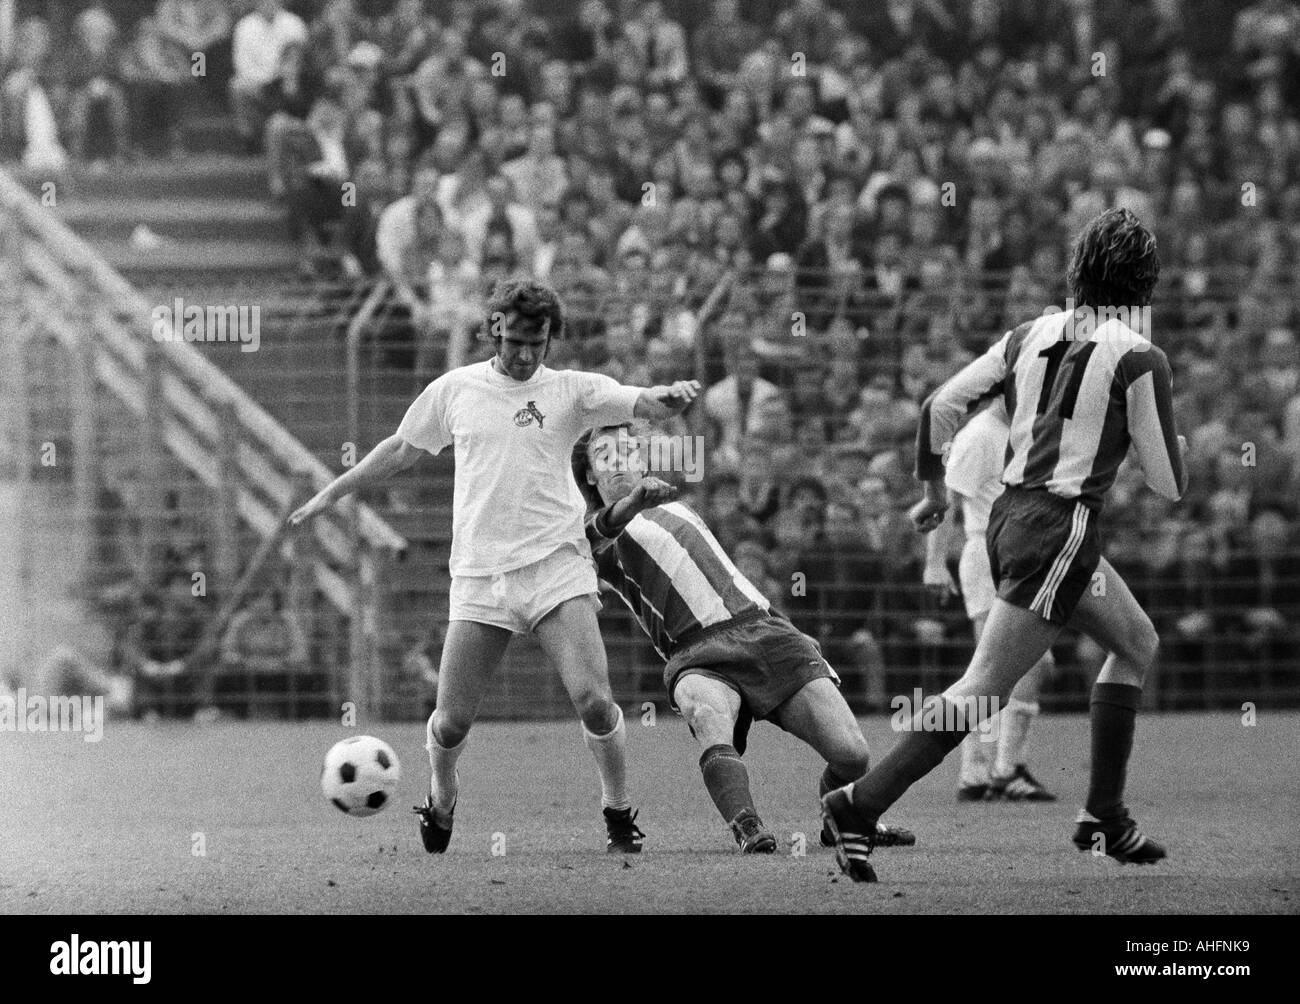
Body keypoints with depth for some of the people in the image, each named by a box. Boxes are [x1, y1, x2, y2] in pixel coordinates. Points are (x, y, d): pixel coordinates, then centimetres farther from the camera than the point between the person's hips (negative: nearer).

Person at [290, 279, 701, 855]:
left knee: (592, 699, -15)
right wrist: (333, 493, 25)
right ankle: (441, 798, 31)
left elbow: (639, 403, -10)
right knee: (451, 720, -1)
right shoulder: (455, 390, 10)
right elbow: (402, 449, 23)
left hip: (556, 564, -1)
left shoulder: (570, 391, 4)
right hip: (478, 574, 1)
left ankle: (618, 811, 7)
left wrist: (669, 397, -33)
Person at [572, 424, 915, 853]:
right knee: (708, 714, -41)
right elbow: (608, 524, -16)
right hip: (699, 656, -5)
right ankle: (747, 830, -50)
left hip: (766, 630, 5)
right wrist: (635, 497, -38)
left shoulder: (674, 506, 31)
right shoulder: (596, 533, 9)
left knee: (851, 753, -10)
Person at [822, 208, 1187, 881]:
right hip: (1058, 531, -8)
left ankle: (1104, 817, 22)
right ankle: (859, 806, -13)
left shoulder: (1032, 335, 8)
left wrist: (933, 489, 21)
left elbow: (941, 404, 6)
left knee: (1137, 642, 22)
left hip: (1012, 514, 8)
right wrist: (1175, 446, 17)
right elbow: (1168, 485, -6)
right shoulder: (1139, 359, -10)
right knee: (982, 691, -8)